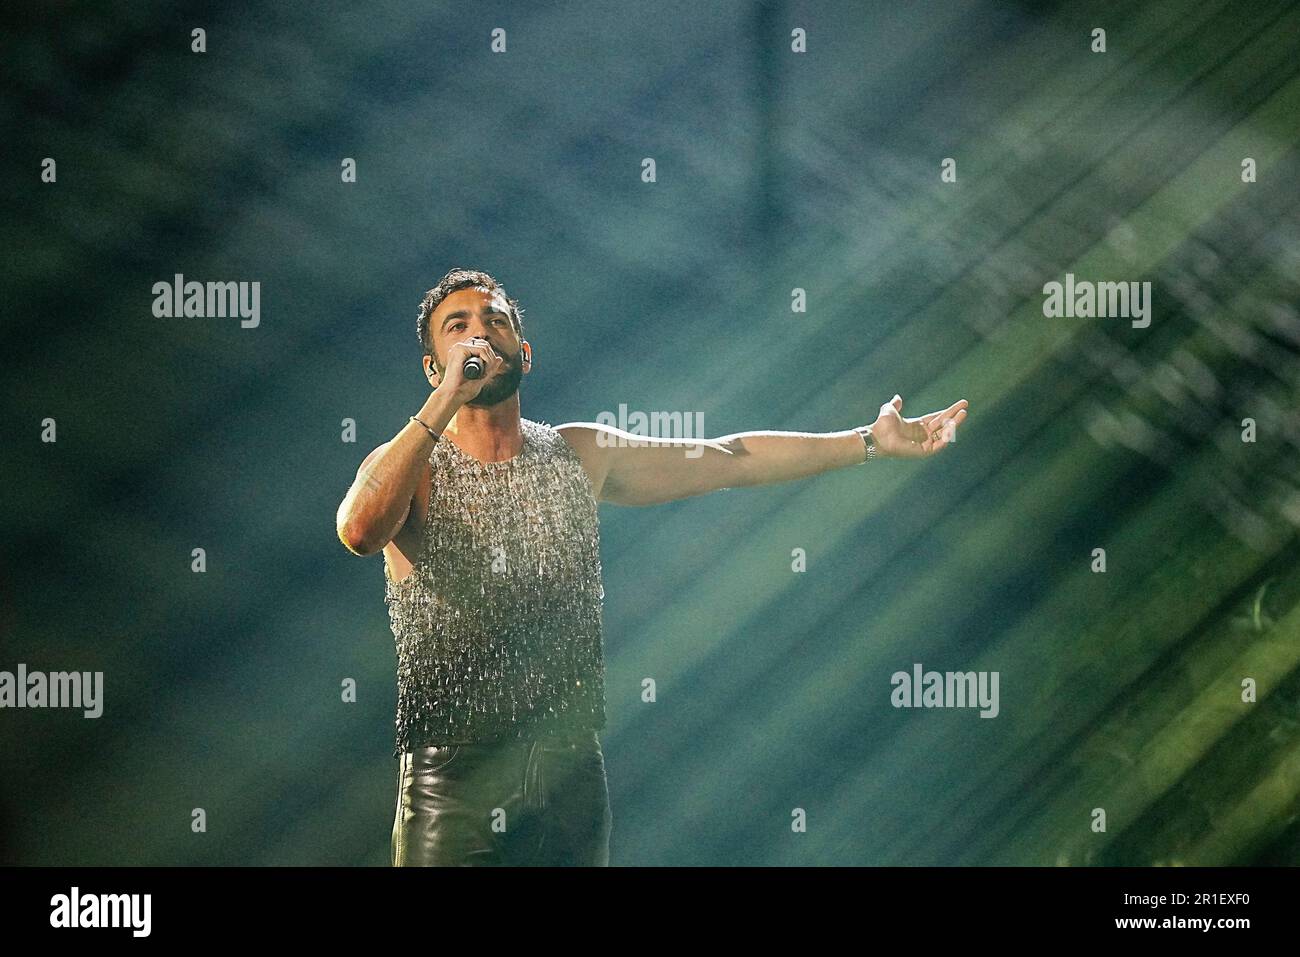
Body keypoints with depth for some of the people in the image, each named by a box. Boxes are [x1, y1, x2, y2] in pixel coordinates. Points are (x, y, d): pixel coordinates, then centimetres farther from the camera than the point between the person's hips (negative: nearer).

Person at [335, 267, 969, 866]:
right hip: (452, 784, -3)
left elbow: (731, 459, 17)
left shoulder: (580, 455, 10)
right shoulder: (411, 466, -2)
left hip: (571, 777, 3)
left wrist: (871, 441, 15)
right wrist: (444, 402, -24)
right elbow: (360, 530, -25)